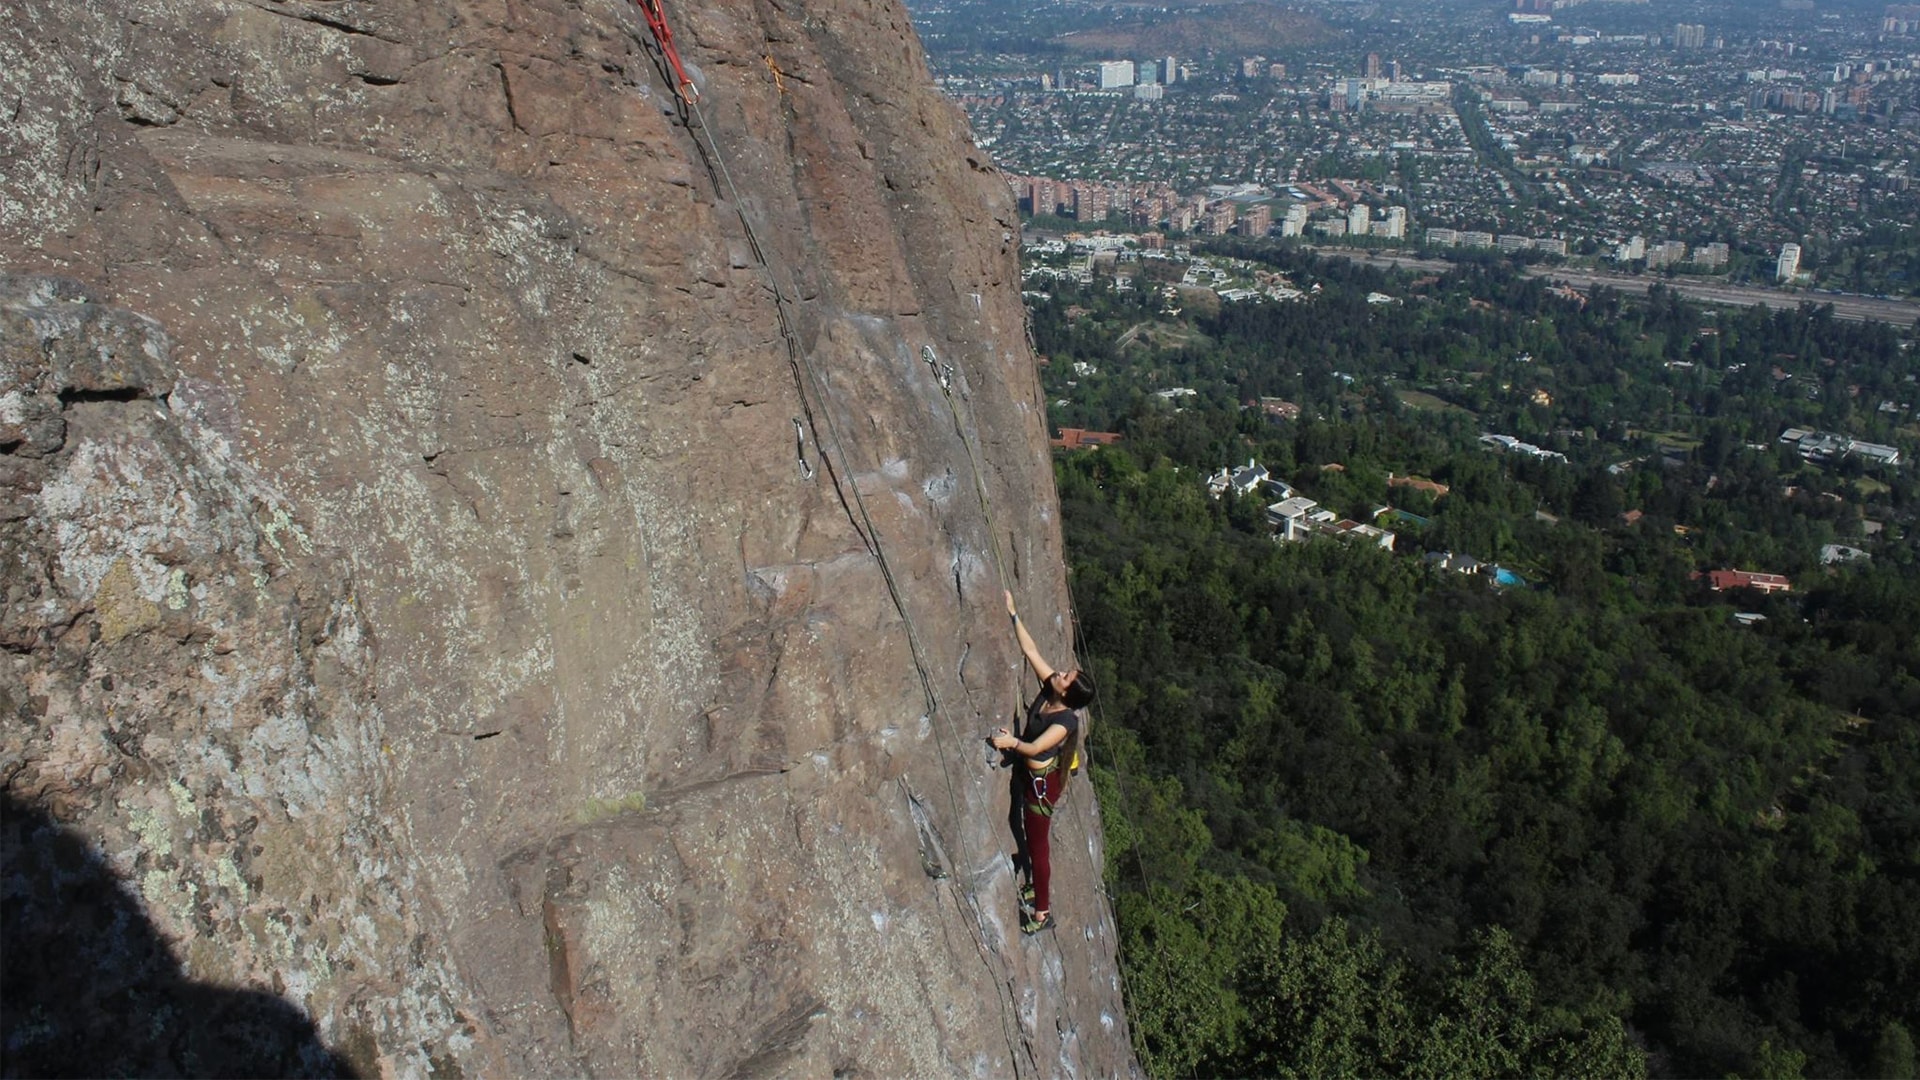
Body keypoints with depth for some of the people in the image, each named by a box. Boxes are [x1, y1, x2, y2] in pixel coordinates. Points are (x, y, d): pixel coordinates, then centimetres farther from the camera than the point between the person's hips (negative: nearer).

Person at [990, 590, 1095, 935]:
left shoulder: (1065, 720, -29)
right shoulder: (1048, 689, -10)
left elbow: (1035, 748, -35)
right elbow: (1031, 651, -6)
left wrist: (1012, 741, -47)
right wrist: (1014, 615, -8)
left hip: (1041, 782, -8)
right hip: (1027, 774, 8)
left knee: (1038, 845, 4)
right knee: (1021, 830, 24)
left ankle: (1042, 913, 18)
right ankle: (1036, 887, 45)